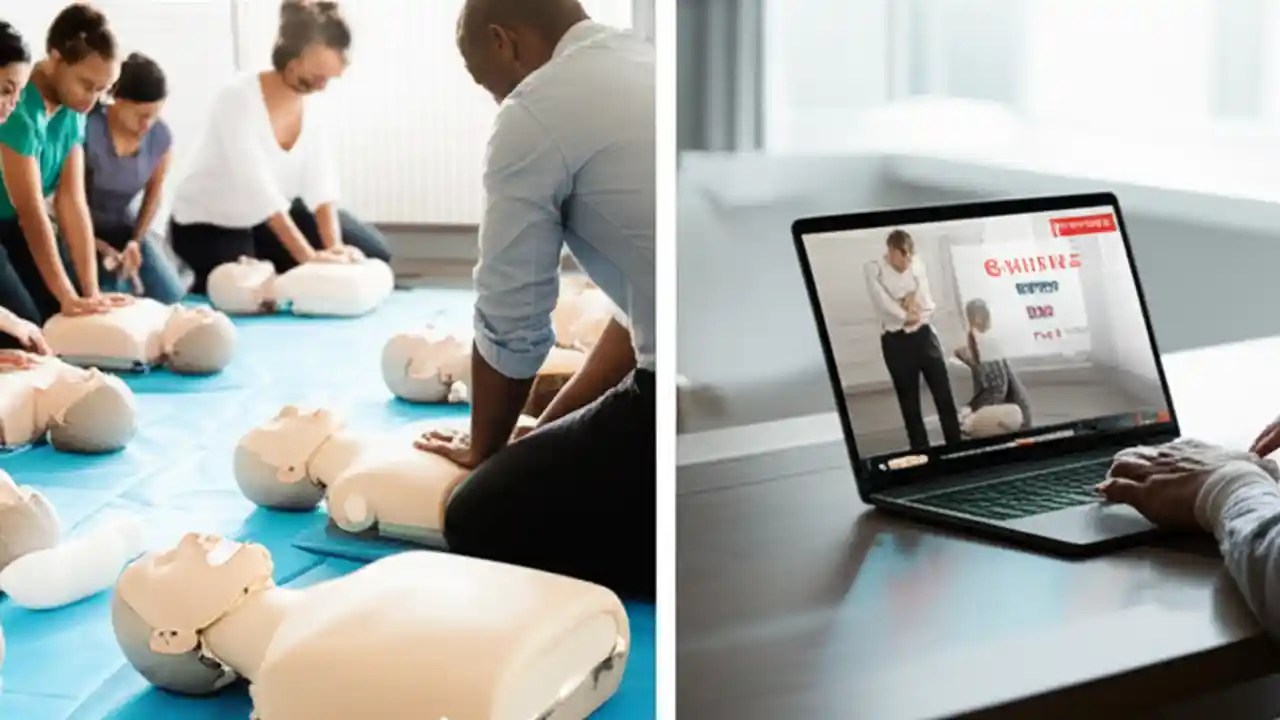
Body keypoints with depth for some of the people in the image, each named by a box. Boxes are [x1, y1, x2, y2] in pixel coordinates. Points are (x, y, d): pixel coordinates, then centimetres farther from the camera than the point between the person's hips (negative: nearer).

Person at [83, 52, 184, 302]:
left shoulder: (160, 135, -12)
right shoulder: (87, 127, -25)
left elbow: (153, 193, 3)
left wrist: (136, 240, -8)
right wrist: (98, 246, -19)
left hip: (122, 225, 4)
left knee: (170, 295, -9)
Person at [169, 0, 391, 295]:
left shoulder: (313, 109, -9)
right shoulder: (238, 100, -29)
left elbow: (322, 185, -17)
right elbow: (258, 189, -36)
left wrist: (334, 246, -33)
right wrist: (307, 255, -41)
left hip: (275, 214, 6)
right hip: (210, 223, -6)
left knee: (372, 252, -3)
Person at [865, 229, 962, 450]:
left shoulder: (917, 265, 5)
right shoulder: (874, 270, -6)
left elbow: (928, 305, 1)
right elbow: (884, 306, -14)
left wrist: (913, 315, -14)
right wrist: (907, 315, -4)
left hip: (924, 336, 3)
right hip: (896, 341, -3)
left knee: (944, 394, 2)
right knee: (909, 402, 3)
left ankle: (956, 446, 10)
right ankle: (921, 451, 9)